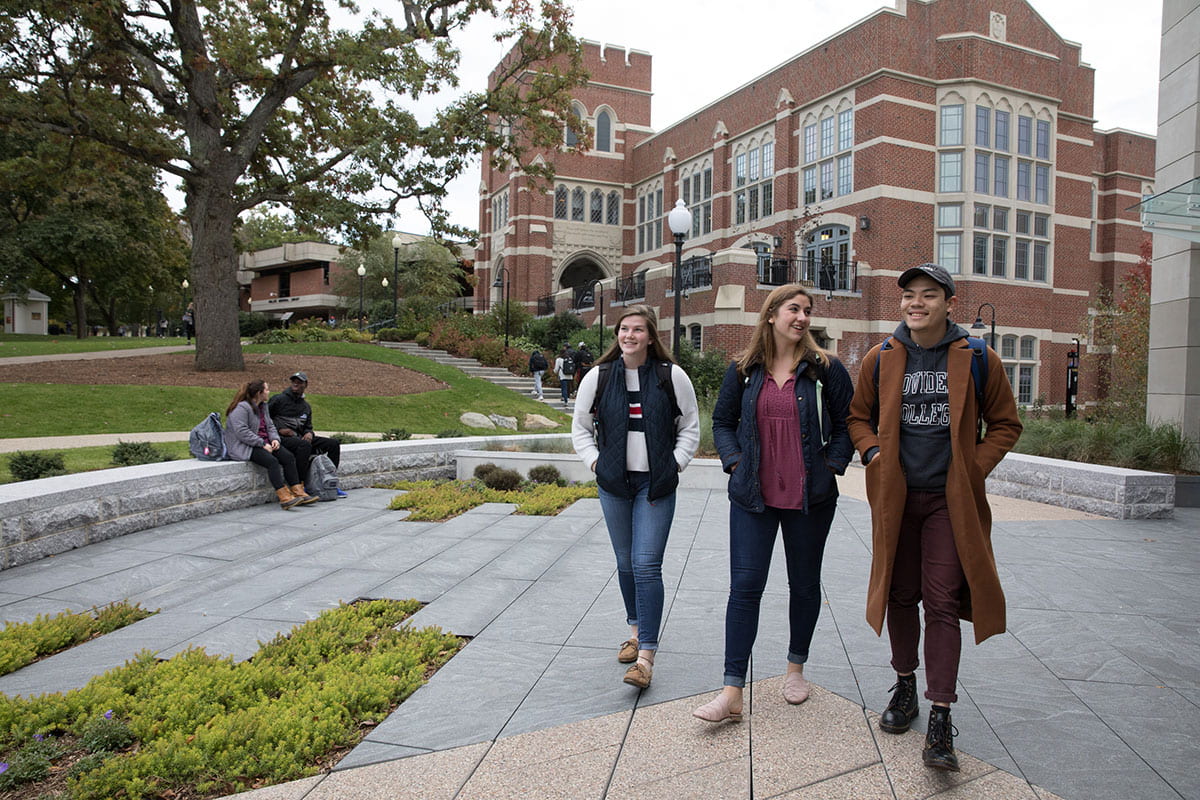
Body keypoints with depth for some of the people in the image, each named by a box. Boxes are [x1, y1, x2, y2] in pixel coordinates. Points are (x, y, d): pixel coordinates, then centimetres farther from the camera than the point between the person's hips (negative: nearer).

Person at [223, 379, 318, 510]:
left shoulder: (263, 406, 16)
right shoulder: (241, 408, -14)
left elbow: (270, 426, 20)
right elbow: (241, 432, -23)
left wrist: (275, 439, -1)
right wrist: (262, 444, -23)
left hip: (264, 443, 9)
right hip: (244, 447, -9)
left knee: (289, 456, -13)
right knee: (272, 461, -32)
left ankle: (298, 493, -17)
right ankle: (284, 497, -34)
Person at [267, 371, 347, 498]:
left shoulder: (306, 406, 20)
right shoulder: (279, 399, 1)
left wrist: (309, 433, 1)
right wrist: (279, 429, -13)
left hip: (300, 438, 7)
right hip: (282, 439, -7)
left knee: (334, 444, -5)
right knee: (304, 445, -39)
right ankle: (299, 486, -37)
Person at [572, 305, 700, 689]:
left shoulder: (672, 376, -3)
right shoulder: (598, 377, 1)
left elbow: (690, 428, 6)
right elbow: (580, 428, 12)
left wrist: (674, 465, -4)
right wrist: (595, 462, 0)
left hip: (656, 484, -3)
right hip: (614, 483, 3)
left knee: (647, 564, -10)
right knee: (625, 562, 13)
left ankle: (646, 656, -8)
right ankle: (636, 631, 33)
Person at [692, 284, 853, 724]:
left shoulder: (825, 368, -1)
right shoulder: (743, 369, 2)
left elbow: (847, 423, 6)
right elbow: (722, 420, 11)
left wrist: (831, 466, -4)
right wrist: (735, 462, -1)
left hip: (810, 497, 0)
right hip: (753, 496, 0)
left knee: (804, 583, 13)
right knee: (745, 585, -4)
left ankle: (796, 667, 35)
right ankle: (732, 692, -1)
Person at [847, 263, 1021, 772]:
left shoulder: (978, 360, -2)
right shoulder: (881, 359, 2)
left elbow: (1005, 424, 8)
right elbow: (858, 416, 14)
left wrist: (975, 467, -5)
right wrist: (874, 454, -4)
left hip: (949, 499, -2)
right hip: (895, 496, 2)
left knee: (942, 602, -6)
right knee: (900, 595, 13)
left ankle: (940, 719, 0)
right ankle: (905, 683, 33)